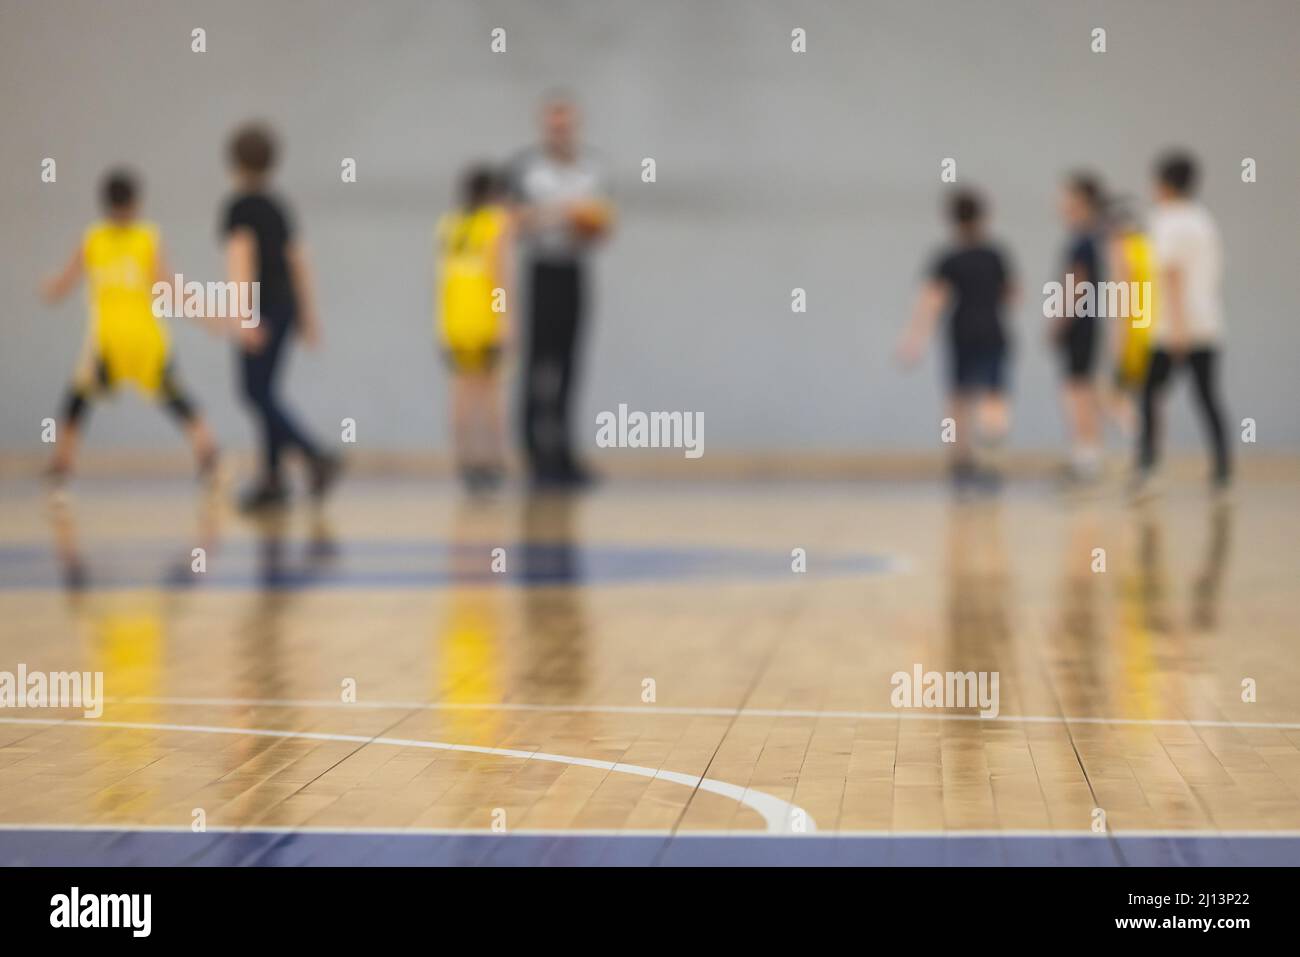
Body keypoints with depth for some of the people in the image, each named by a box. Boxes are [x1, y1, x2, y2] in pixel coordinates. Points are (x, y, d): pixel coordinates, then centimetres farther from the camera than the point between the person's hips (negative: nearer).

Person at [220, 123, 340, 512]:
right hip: (286, 305, 8)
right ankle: (272, 480, 12)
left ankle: (317, 458, -22)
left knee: (258, 393, -7)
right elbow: (299, 263, 16)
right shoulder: (276, 207, 15)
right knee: (264, 393, 13)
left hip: (263, 308, -8)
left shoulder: (239, 206, -8)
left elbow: (241, 255, -19)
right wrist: (309, 316, 21)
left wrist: (244, 315, -26)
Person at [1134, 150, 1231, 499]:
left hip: (1175, 327, -6)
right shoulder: (1206, 221, 15)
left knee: (1151, 392, 0)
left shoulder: (1167, 222, -7)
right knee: (1208, 397, 7)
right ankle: (1222, 473, 1)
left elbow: (1171, 274, -16)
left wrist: (1177, 327, -21)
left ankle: (1147, 466, -10)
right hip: (1209, 325, 6)